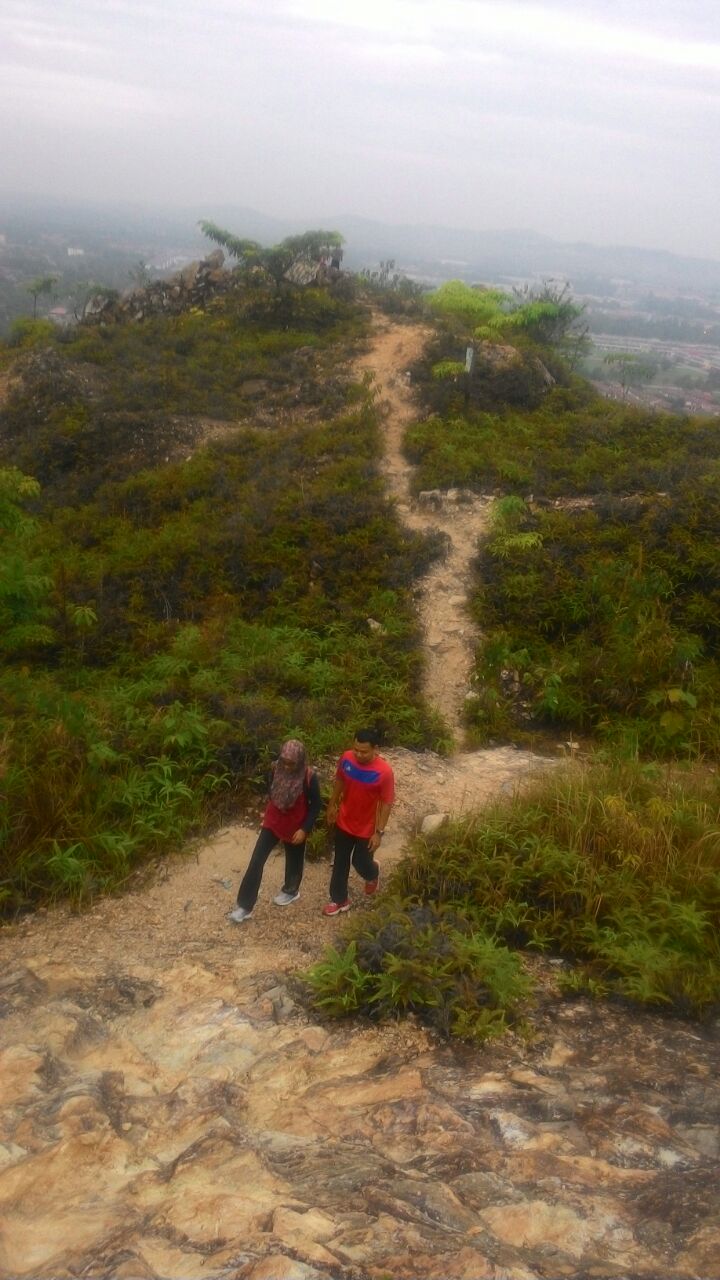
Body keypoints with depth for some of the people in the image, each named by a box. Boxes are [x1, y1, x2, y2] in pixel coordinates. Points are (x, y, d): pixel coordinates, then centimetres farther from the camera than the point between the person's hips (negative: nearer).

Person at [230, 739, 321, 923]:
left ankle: (291, 891, 50)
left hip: (295, 826, -3)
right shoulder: (276, 769, -15)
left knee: (293, 860, 21)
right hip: (273, 821, 3)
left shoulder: (309, 777, -25)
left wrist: (305, 829, -15)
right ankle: (245, 906, 10)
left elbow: (315, 805, -13)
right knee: (256, 861, 1)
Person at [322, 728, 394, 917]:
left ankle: (373, 874, 51)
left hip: (366, 828, -3)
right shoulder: (346, 759, -16)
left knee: (360, 862, 16)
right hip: (344, 822, 4)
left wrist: (379, 832, -16)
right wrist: (332, 805, 14)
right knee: (340, 862, 16)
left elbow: (387, 803, -18)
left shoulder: (384, 772, -29)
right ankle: (339, 900, 35)